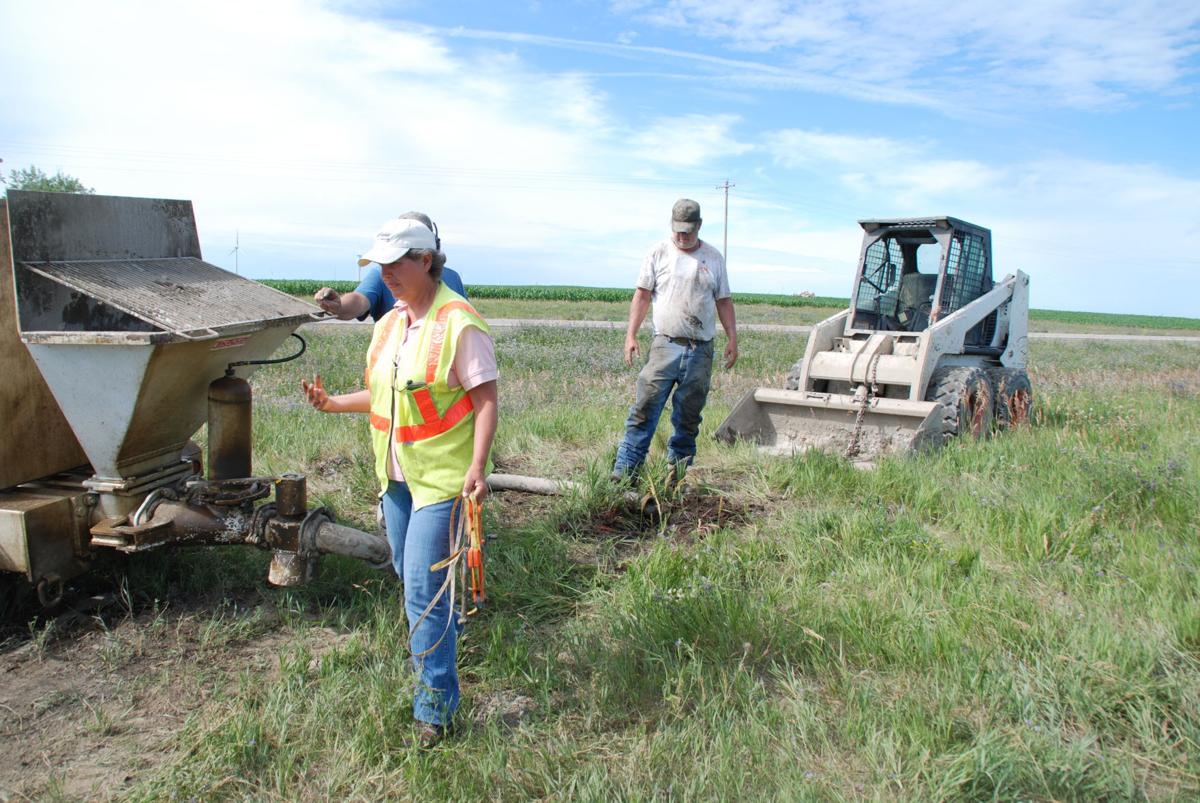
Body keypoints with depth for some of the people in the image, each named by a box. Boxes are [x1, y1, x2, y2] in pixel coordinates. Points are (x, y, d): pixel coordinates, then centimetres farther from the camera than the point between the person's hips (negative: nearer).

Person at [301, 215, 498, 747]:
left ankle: (435, 707, 6)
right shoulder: (389, 323, 10)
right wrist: (334, 404, 9)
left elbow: (486, 398, -17)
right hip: (396, 475, 8)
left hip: (442, 478, -8)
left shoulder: (459, 322, -16)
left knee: (423, 589, -7)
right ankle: (443, 634, 50)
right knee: (411, 576, 22)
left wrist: (477, 467, -25)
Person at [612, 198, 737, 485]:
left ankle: (678, 470, 17)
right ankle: (624, 470, -5)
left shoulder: (714, 257, 12)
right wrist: (631, 335, -5)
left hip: (702, 350, 3)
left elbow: (724, 301, 15)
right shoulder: (659, 252, 5)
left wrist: (732, 339, 8)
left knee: (689, 416, 7)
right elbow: (642, 295, 2)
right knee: (644, 409, -8)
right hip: (665, 345, -2)